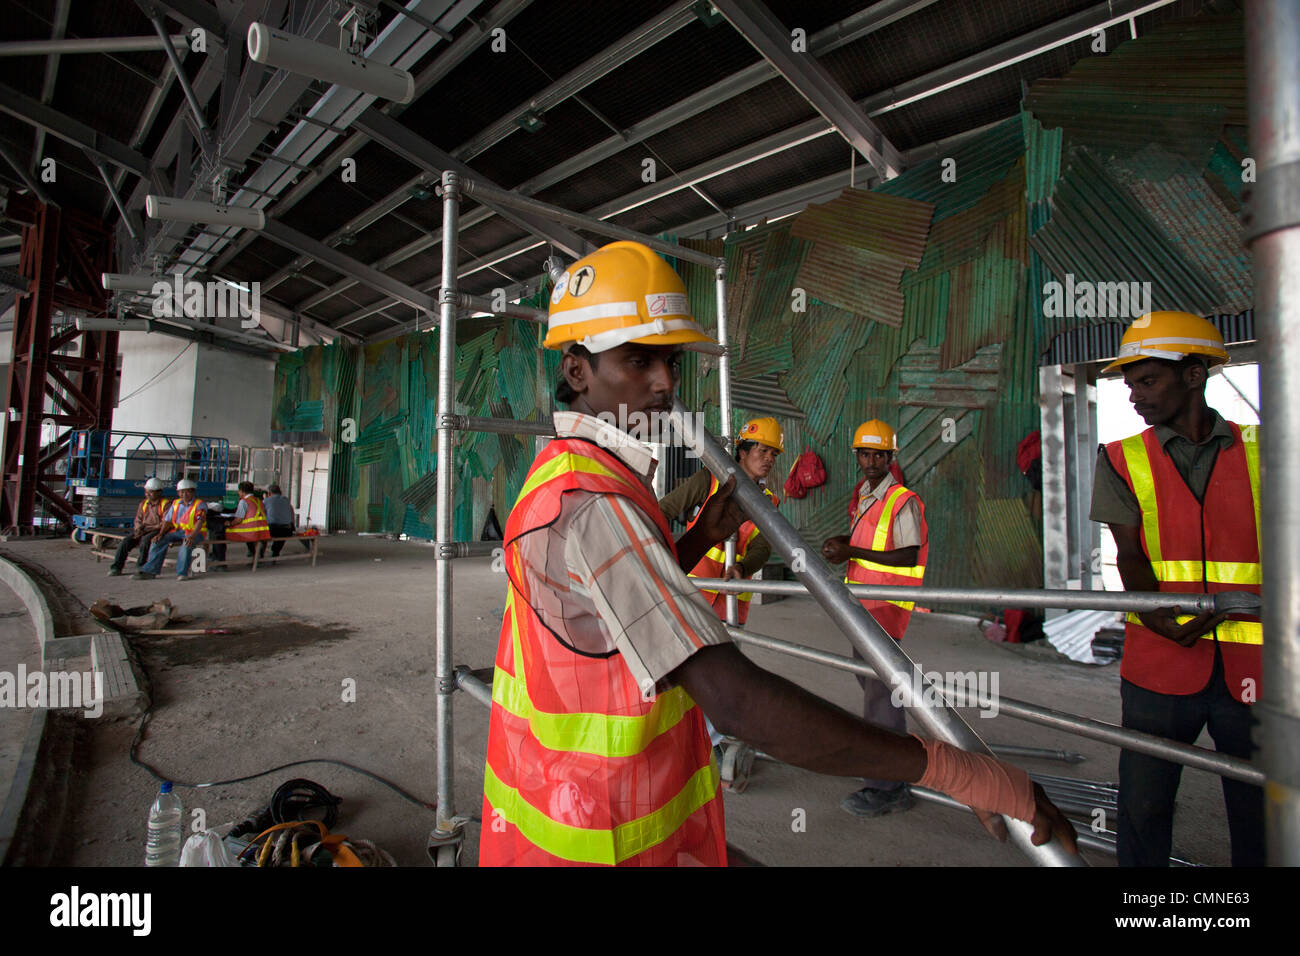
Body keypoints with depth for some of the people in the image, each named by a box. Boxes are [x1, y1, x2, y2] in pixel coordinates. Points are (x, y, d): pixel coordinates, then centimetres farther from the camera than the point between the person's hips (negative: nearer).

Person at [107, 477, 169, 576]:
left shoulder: (165, 504, -4)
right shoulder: (143, 504, 16)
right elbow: (138, 520, 17)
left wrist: (147, 529, -17)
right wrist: (138, 529, -6)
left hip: (156, 530, -6)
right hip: (143, 531, 6)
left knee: (145, 540, -34)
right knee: (125, 542, -17)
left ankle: (139, 567, -19)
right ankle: (116, 567, -9)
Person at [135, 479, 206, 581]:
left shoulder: (200, 504, -5)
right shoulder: (175, 503, 14)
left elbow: (200, 521, -20)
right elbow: (167, 520, 11)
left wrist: (192, 536, -36)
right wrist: (161, 534, -8)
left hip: (194, 532, -6)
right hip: (177, 531, 6)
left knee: (187, 543, -37)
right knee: (159, 541, -17)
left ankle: (181, 573, -32)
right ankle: (150, 571, -14)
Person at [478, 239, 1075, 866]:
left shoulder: (569, 476, 6)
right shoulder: (588, 503, -29)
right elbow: (732, 697, -35)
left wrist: (703, 537, 5)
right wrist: (952, 770, -30)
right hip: (591, 839, -9)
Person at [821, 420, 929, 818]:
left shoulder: (903, 501, -15)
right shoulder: (864, 497, 11)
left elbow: (907, 557, -20)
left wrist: (852, 552, -24)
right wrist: (844, 541, 6)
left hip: (887, 604, -10)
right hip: (864, 602, 10)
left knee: (880, 687, -10)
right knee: (866, 673, 23)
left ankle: (887, 788, -3)